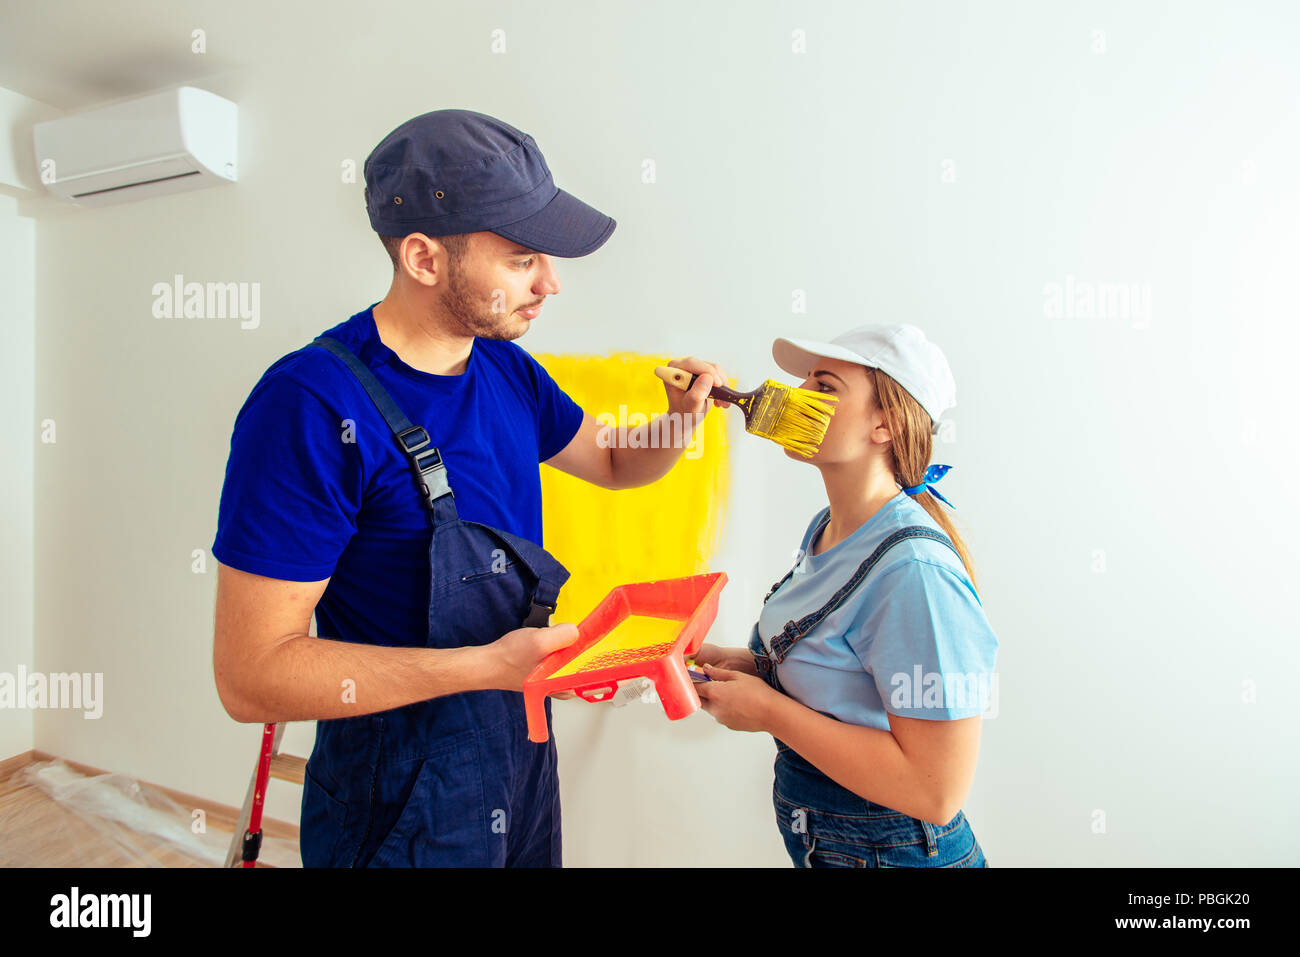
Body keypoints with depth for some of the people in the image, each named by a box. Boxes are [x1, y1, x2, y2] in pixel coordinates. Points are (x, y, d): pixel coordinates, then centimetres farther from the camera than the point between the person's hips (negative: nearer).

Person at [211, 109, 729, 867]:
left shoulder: (505, 370, -2)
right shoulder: (313, 406, -25)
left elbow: (616, 463, 14)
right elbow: (251, 676, -24)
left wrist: (682, 420, -7)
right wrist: (487, 665, -30)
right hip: (403, 798, -7)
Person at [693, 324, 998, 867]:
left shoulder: (915, 569, -28)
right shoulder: (825, 529, -1)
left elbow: (936, 790, -28)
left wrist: (768, 711, -24)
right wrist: (740, 665, -2)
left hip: (892, 850, -8)